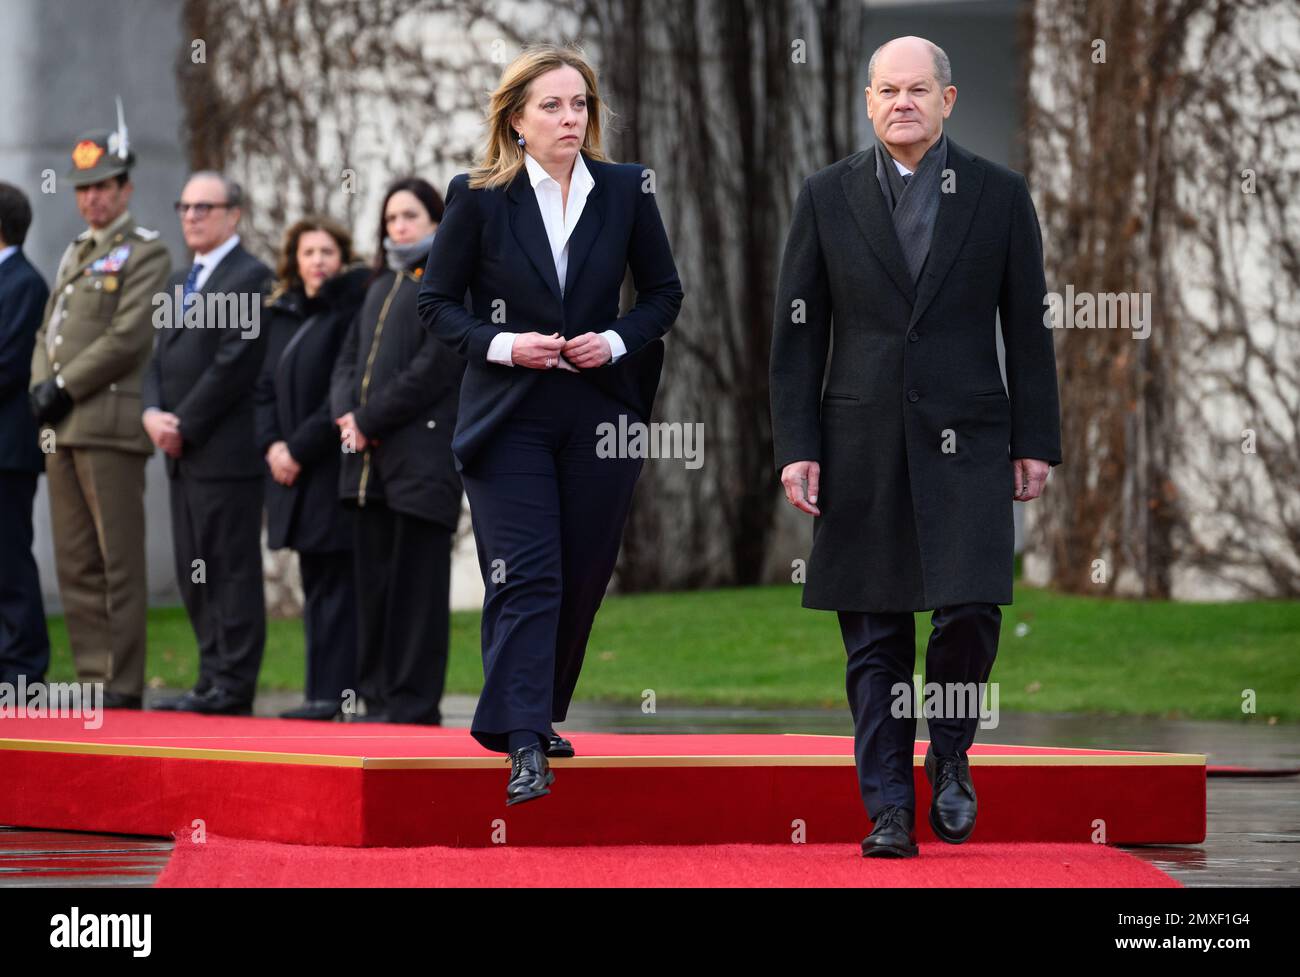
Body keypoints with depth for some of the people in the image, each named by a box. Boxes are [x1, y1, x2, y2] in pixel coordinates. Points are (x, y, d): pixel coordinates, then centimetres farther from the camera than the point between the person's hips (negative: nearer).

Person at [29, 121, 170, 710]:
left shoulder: (145, 253, -3)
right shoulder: (74, 254, 21)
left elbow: (129, 338, -13)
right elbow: (49, 330, 21)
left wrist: (65, 386, -12)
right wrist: (41, 386, 2)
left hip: (110, 424, -8)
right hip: (61, 429, 8)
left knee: (119, 560, -7)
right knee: (75, 562, 7)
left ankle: (124, 684, -6)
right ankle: (93, 675, 11)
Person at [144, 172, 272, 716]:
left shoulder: (251, 278, -8)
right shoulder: (180, 283, 21)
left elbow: (235, 364, -15)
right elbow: (161, 359, 18)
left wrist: (184, 426, -13)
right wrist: (153, 413, -1)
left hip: (226, 452, -9)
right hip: (182, 453, 9)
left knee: (231, 569, -7)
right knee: (194, 574, 9)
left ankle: (233, 687, -6)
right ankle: (212, 679, 14)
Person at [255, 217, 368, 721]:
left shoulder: (352, 311, -8)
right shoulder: (283, 316, 15)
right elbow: (266, 386, 15)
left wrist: (301, 448, -13)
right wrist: (272, 444, -1)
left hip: (335, 469, -7)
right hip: (293, 472, 7)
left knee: (336, 583, -6)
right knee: (315, 585, 8)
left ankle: (332, 692, -7)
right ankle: (325, 689, 10)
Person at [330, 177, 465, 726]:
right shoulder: (381, 286, 22)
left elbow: (436, 366, -12)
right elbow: (349, 358, 20)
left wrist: (370, 421, -12)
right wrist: (346, 412, -1)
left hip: (424, 454, -8)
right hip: (370, 459, 8)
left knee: (416, 580, -6)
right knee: (373, 577, 7)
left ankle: (414, 703, -4)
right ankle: (378, 696, 11)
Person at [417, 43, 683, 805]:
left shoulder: (626, 191, 3)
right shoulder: (478, 198, -2)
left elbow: (664, 291, 11)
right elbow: (437, 301, 2)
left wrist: (617, 341, -7)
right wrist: (501, 345, -14)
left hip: (601, 412, 3)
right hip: (509, 418, -3)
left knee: (583, 577, 7)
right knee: (526, 578, -11)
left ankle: (539, 712, 26)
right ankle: (524, 745, -15)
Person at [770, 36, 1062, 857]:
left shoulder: (1000, 195, 5)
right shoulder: (828, 197, 6)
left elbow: (1028, 325, 6)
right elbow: (799, 330, 6)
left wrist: (1035, 442, 2)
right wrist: (796, 446, -1)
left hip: (966, 441, -1)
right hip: (863, 445, 1)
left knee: (970, 611, -12)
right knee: (875, 636, 2)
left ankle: (950, 756, 14)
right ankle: (889, 809, 8)